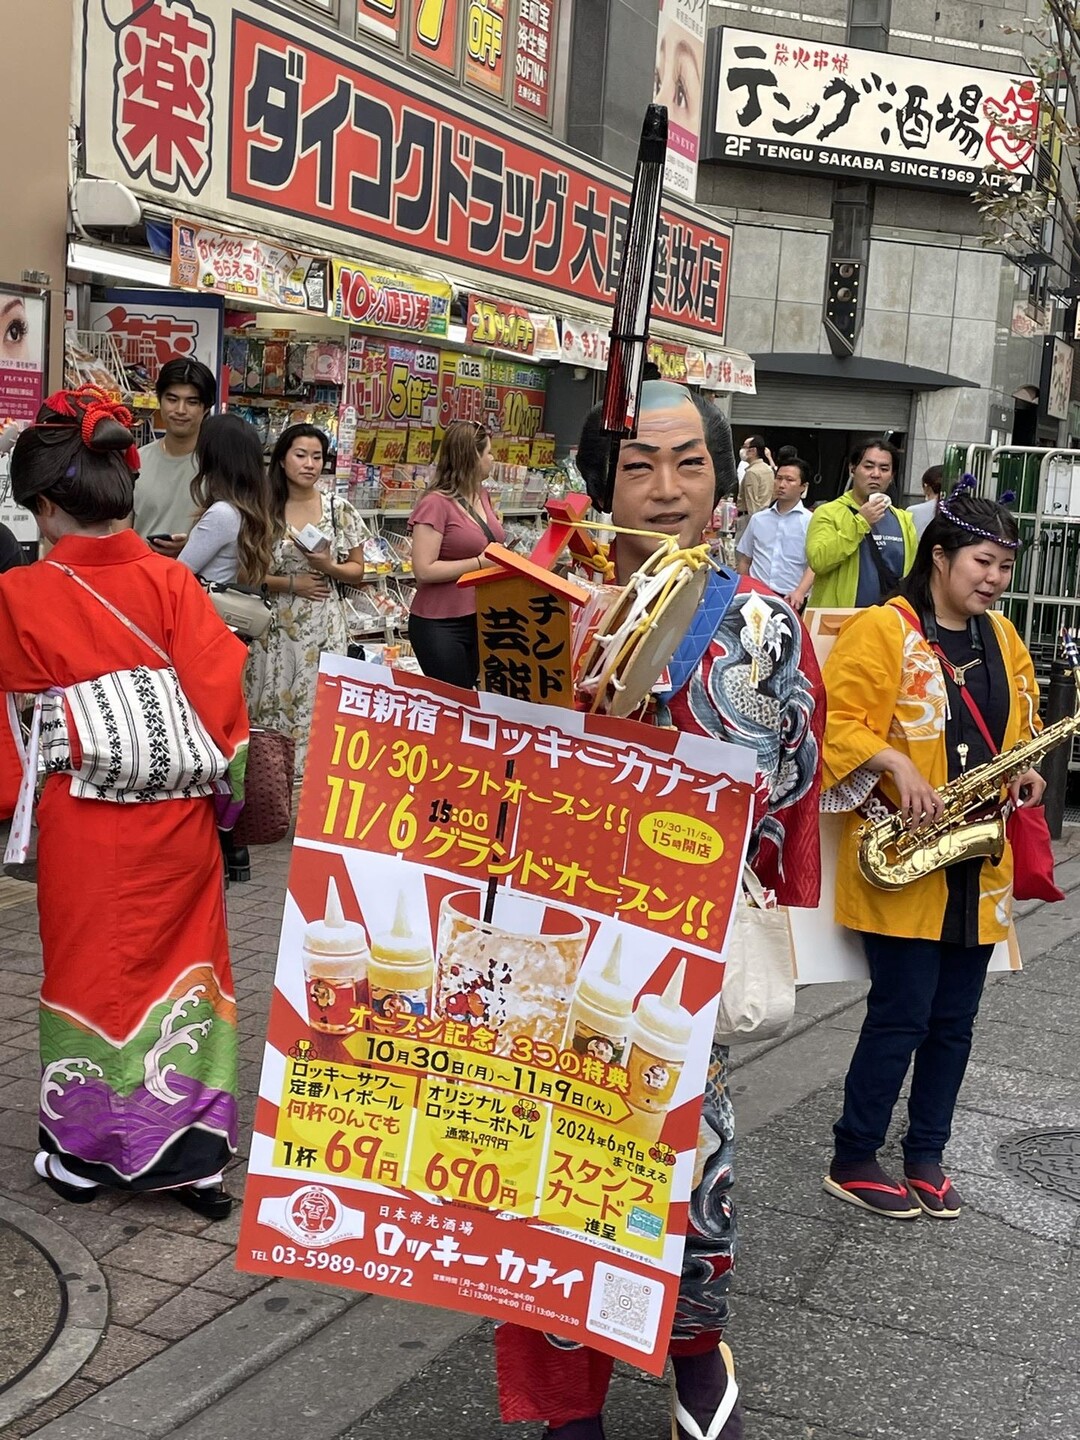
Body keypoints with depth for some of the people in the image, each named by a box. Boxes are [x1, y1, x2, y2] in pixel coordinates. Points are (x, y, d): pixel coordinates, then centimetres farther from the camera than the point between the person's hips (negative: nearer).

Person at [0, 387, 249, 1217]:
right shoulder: (172, 582, -8)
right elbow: (220, 692, -10)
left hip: (82, 824, -1)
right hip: (176, 819, 2)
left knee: (92, 974, 14)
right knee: (178, 965, 13)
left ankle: (86, 1154, 28)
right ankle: (190, 1153, 20)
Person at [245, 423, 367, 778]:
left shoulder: (339, 510, 4)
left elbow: (357, 570, 10)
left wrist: (329, 567, -10)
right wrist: (290, 583, -11)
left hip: (324, 628, 1)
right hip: (275, 626, -1)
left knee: (319, 706, -2)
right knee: (273, 707, 1)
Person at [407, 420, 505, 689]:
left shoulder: (482, 496, 8)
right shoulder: (435, 503, -17)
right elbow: (424, 570, -21)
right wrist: (482, 562, -21)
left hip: (480, 619, 8)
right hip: (440, 625, -8)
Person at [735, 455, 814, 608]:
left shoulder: (810, 522, 1)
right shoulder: (758, 519, 13)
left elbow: (814, 564, -7)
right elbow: (744, 560, 19)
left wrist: (800, 592, -22)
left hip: (790, 600, -3)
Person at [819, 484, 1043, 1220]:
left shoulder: (1003, 639, 14)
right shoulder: (884, 629, -8)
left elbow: (1021, 728, 20)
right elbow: (842, 721, -13)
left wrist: (1026, 773, 0)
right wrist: (895, 766, -27)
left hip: (977, 863, 6)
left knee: (954, 1020, 11)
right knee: (902, 1015, -4)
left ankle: (927, 1156, 26)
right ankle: (853, 1162, 12)